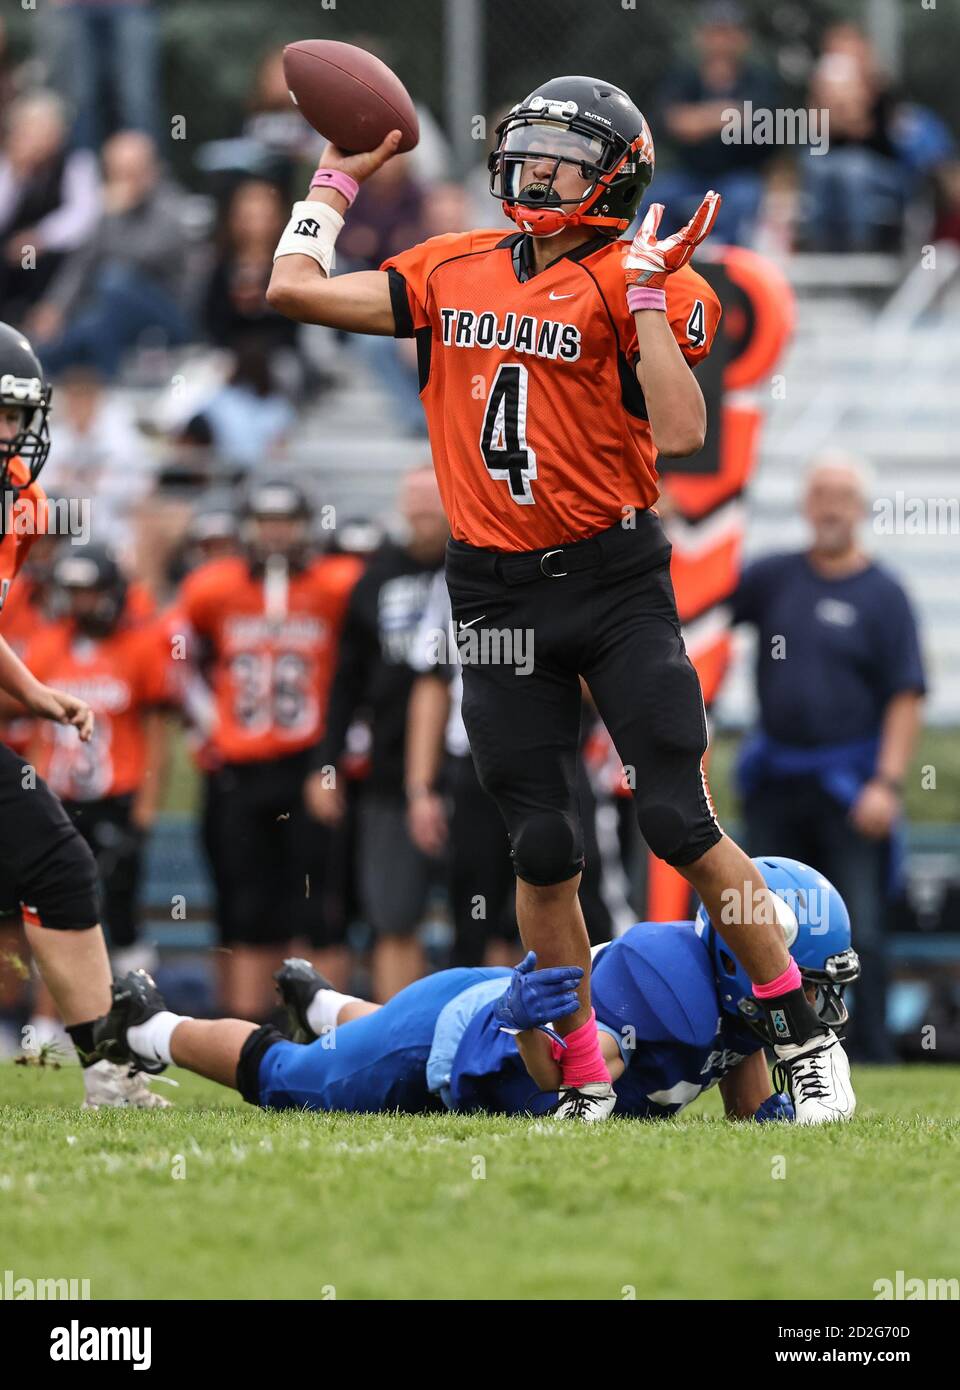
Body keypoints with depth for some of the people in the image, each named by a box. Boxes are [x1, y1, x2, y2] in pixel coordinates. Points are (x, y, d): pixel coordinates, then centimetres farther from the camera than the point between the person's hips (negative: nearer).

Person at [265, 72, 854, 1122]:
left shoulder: (638, 283, -4)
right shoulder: (452, 272, 10)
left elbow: (681, 434, -16)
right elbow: (295, 289, 12)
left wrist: (646, 295, -19)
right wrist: (338, 177, 19)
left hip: (615, 582, -4)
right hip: (497, 597, 4)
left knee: (681, 824, -7)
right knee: (543, 852, 3)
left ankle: (805, 1039, 5)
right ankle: (584, 1083, 12)